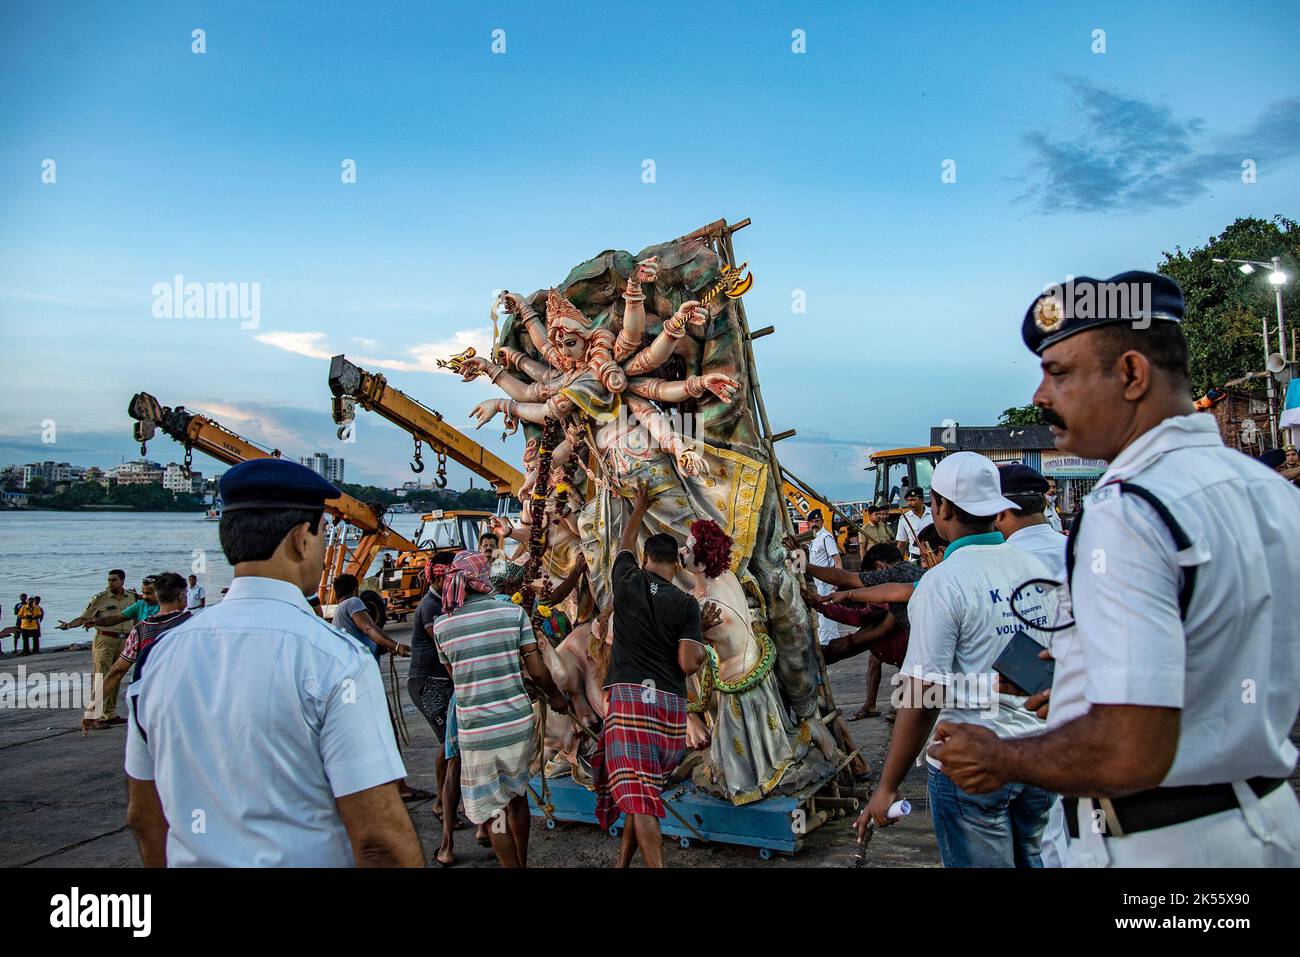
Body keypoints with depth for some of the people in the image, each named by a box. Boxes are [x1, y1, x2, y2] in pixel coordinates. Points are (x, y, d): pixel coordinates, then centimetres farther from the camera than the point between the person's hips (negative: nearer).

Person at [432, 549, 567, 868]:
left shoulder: (442, 626, -2)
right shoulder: (514, 613, -5)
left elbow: (453, 675, 10)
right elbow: (537, 670, -4)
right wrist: (555, 696, 13)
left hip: (476, 731, -1)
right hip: (519, 723, 2)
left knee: (493, 810, 12)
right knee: (517, 795, 22)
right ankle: (522, 863, 36)